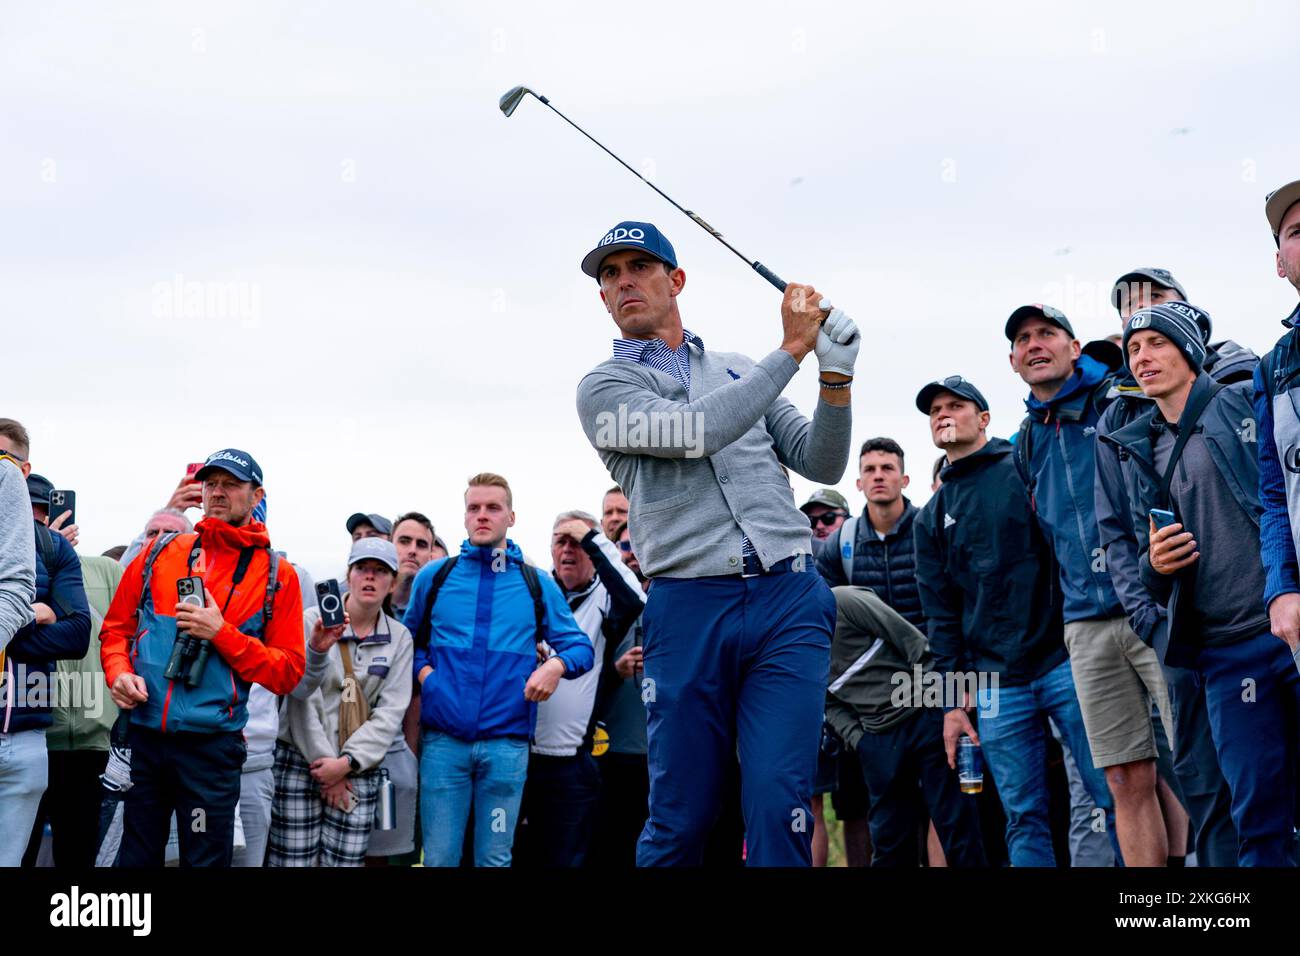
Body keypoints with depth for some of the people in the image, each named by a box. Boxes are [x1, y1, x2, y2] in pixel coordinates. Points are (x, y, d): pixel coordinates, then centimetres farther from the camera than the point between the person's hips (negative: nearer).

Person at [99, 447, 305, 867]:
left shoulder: (277, 576, 2)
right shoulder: (160, 552, 9)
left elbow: (287, 672, -2)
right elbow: (117, 628, 14)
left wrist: (222, 634, -13)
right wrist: (119, 672, -7)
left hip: (212, 743, -2)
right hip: (142, 734, 2)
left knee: (205, 858, 5)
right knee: (136, 856, 11)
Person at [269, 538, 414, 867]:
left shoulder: (400, 638, 5)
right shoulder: (312, 620, -2)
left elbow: (391, 711, -1)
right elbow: (302, 698, -9)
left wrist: (347, 762, -8)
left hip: (359, 769, 2)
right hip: (301, 761, -2)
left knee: (345, 860, -2)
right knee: (292, 861, -4)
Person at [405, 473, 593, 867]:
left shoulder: (537, 585, 7)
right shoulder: (434, 577, 8)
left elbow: (580, 645, 8)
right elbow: (408, 638, 20)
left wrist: (556, 664, -13)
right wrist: (422, 671, 1)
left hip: (507, 743, 0)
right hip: (442, 741, 0)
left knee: (494, 859, 7)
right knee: (438, 858, 2)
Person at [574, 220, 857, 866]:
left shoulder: (740, 371, 23)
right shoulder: (603, 388, 9)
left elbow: (822, 465, 16)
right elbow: (694, 431, -10)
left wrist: (836, 374, 0)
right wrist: (792, 350, -5)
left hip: (788, 601, 2)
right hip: (689, 610, -2)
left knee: (780, 808, -8)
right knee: (679, 819, -1)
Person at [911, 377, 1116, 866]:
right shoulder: (930, 518, 16)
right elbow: (941, 616, 16)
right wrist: (952, 700, 9)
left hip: (1065, 662, -3)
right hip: (995, 686, 3)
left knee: (1117, 797, -6)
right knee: (1024, 820, 3)